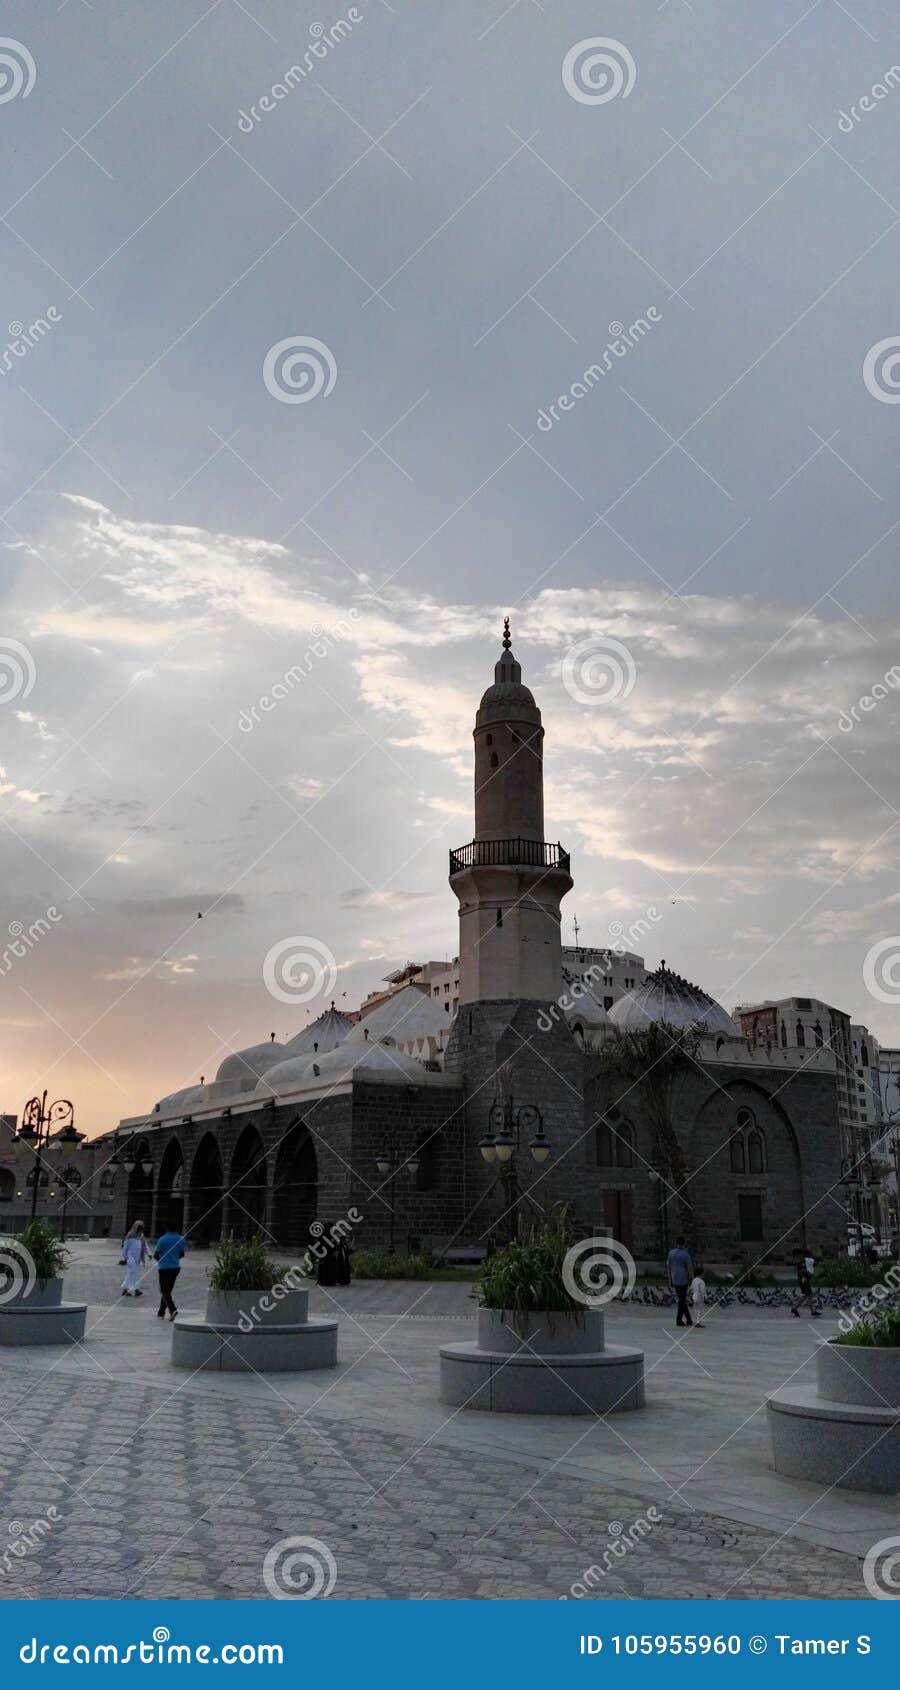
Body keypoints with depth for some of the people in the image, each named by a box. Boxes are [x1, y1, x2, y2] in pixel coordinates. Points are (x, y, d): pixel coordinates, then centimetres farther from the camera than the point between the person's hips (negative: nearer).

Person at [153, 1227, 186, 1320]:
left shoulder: (162, 1240, -12)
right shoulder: (181, 1239, 1)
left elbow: (155, 1254, -5)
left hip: (164, 1268, -5)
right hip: (176, 1267, 5)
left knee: (164, 1291, -2)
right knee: (168, 1290, 17)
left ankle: (172, 1310, -22)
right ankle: (161, 1312, 22)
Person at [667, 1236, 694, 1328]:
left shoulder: (671, 1253, 5)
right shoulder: (686, 1254, -11)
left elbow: (668, 1266, 9)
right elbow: (690, 1268, -11)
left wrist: (670, 1279, 16)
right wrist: (692, 1279, -1)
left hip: (674, 1280, 5)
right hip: (683, 1280, -5)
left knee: (681, 1300, 13)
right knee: (682, 1300, 3)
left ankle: (688, 1320, 17)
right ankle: (679, 1320, 5)